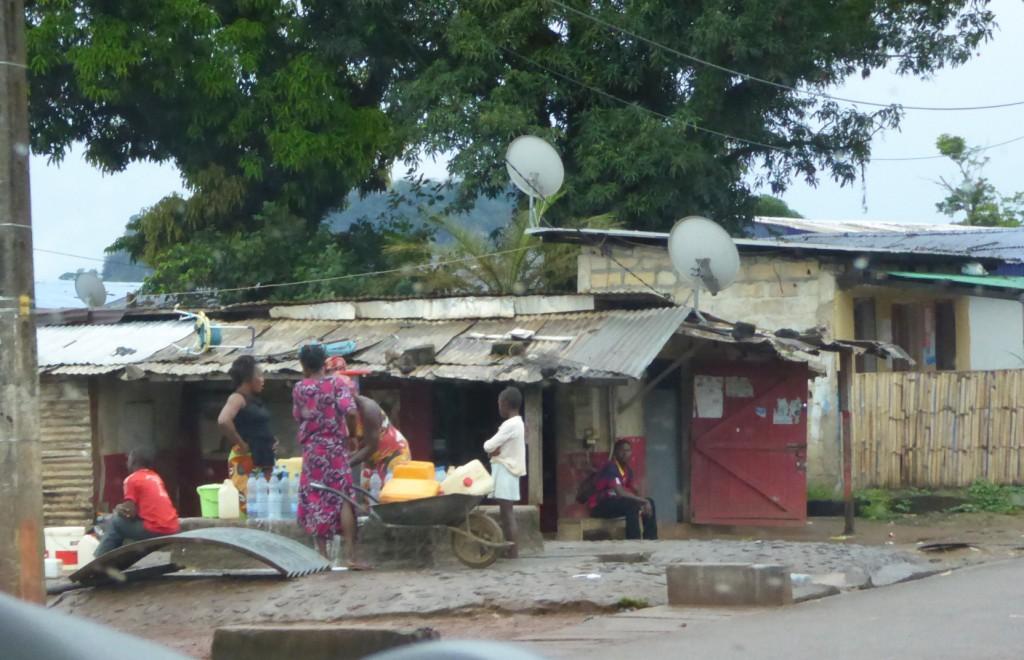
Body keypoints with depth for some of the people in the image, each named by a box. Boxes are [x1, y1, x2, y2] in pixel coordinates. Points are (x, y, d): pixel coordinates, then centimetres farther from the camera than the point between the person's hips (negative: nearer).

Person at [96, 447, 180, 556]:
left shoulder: (132, 479, -3)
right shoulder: (156, 477, 20)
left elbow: (130, 513, -7)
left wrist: (119, 509, 14)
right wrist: (124, 508, 20)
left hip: (155, 531, -8)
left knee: (114, 522, 8)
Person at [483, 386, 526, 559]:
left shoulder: (510, 425, -17)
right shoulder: (518, 423, 14)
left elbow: (488, 446, -17)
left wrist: (491, 448, 3)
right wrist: (495, 449, -6)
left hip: (505, 472, -10)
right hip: (508, 471, 10)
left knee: (507, 513, -10)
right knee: (507, 513, 11)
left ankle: (513, 552, -12)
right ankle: (510, 550, 13)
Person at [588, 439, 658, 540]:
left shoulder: (627, 469, 9)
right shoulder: (611, 468, -20)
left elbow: (633, 491, 9)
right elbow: (620, 492, -31)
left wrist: (644, 502, -12)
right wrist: (643, 501, -26)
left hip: (614, 502, 9)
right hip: (599, 506, -9)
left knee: (650, 502, 1)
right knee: (632, 504, -33)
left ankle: (651, 541, -2)